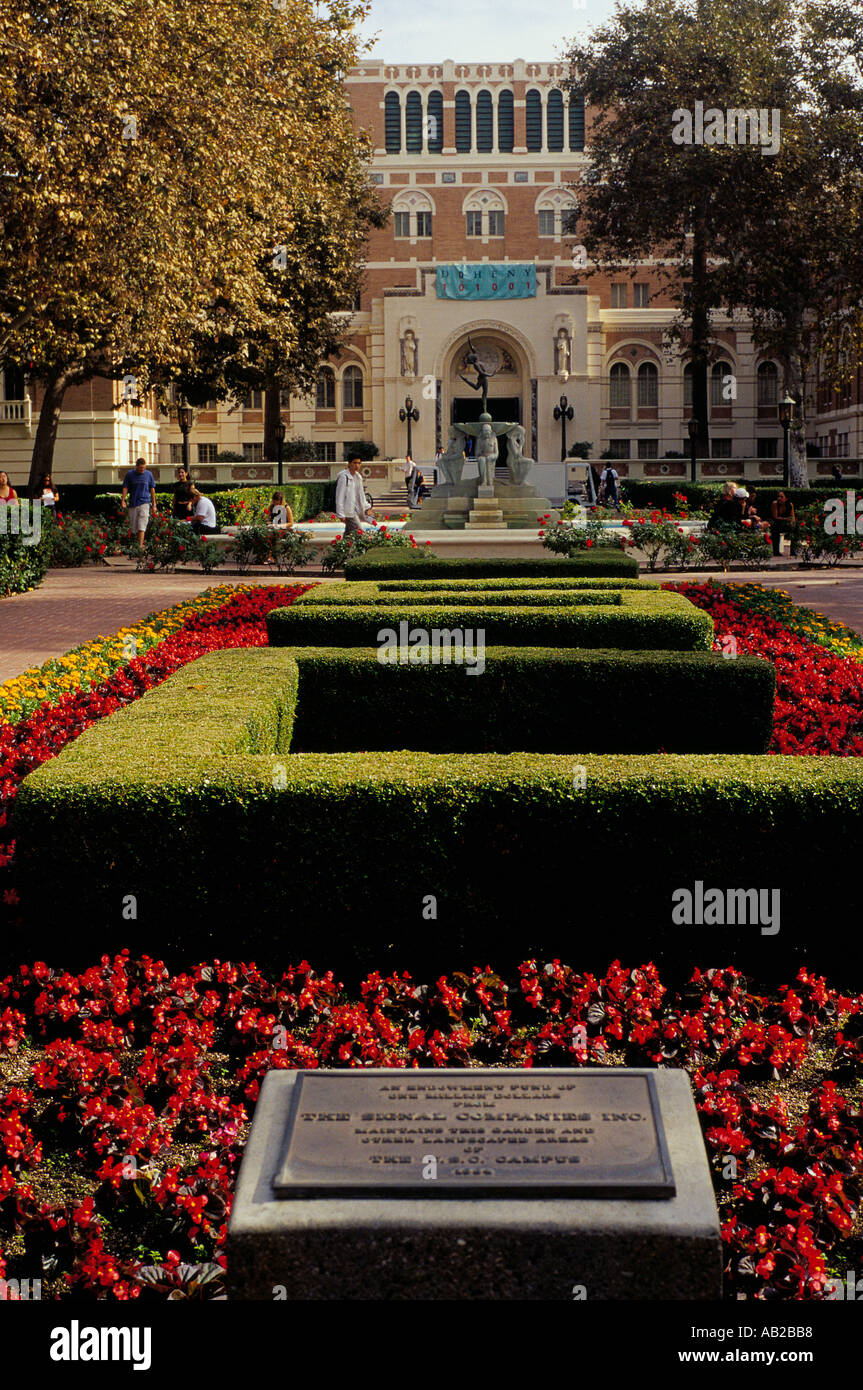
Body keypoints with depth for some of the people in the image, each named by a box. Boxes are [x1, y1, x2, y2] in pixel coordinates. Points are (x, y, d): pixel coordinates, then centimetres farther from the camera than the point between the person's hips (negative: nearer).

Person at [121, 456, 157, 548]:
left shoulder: (149, 474, 5)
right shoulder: (130, 474, 3)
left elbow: (152, 489, 12)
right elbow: (125, 488, 7)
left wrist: (154, 504, 12)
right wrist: (123, 500, -5)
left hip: (144, 502, -2)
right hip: (133, 503, 2)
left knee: (142, 526, -14)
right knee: (134, 527, 6)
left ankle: (140, 546, -19)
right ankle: (138, 542, 21)